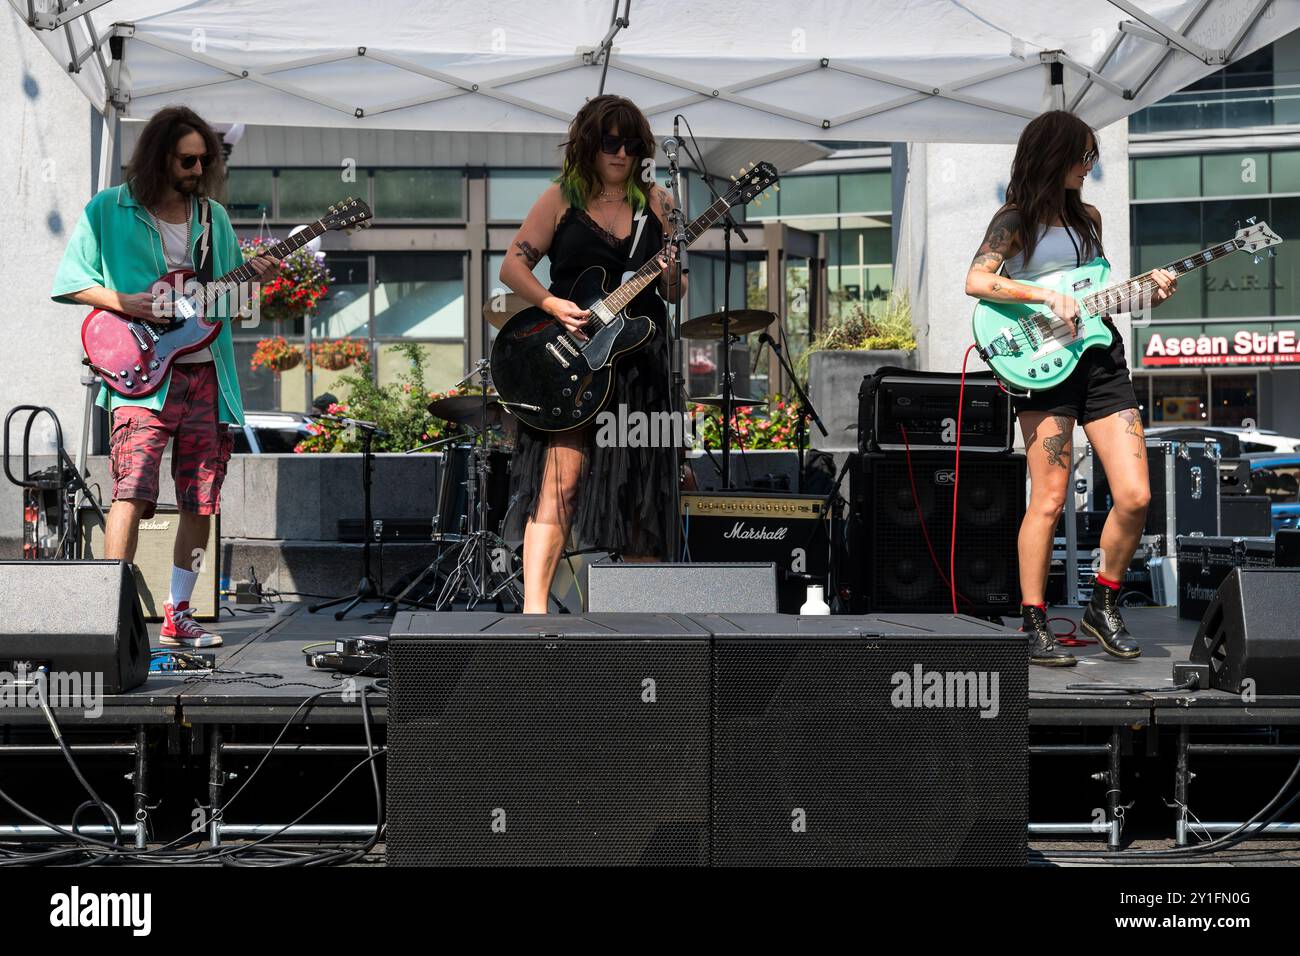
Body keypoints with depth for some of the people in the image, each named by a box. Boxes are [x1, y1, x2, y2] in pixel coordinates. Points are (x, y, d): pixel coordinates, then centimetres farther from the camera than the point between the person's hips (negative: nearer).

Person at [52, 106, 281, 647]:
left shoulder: (212, 216, 15)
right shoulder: (108, 210, 3)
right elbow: (71, 282, 3)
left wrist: (254, 275, -2)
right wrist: (124, 303, -12)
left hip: (205, 374, 5)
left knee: (201, 502, 5)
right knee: (132, 493, -17)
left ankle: (178, 615, 17)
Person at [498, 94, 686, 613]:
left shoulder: (657, 202, 9)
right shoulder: (562, 199, 1)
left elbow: (674, 293, 9)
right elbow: (513, 266, 0)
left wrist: (672, 276, -14)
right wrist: (554, 306, -16)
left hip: (640, 358, 4)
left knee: (642, 490, 8)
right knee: (561, 477, -15)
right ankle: (534, 607, -18)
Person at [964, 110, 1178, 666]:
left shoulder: (1088, 216, 18)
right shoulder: (1016, 219, 1)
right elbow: (976, 281, -13)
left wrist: (1146, 296, 8)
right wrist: (1046, 297, -20)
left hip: (1102, 359, 6)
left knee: (1135, 496, -3)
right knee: (1049, 501, -7)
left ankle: (1104, 607, 15)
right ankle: (1034, 627, 3)